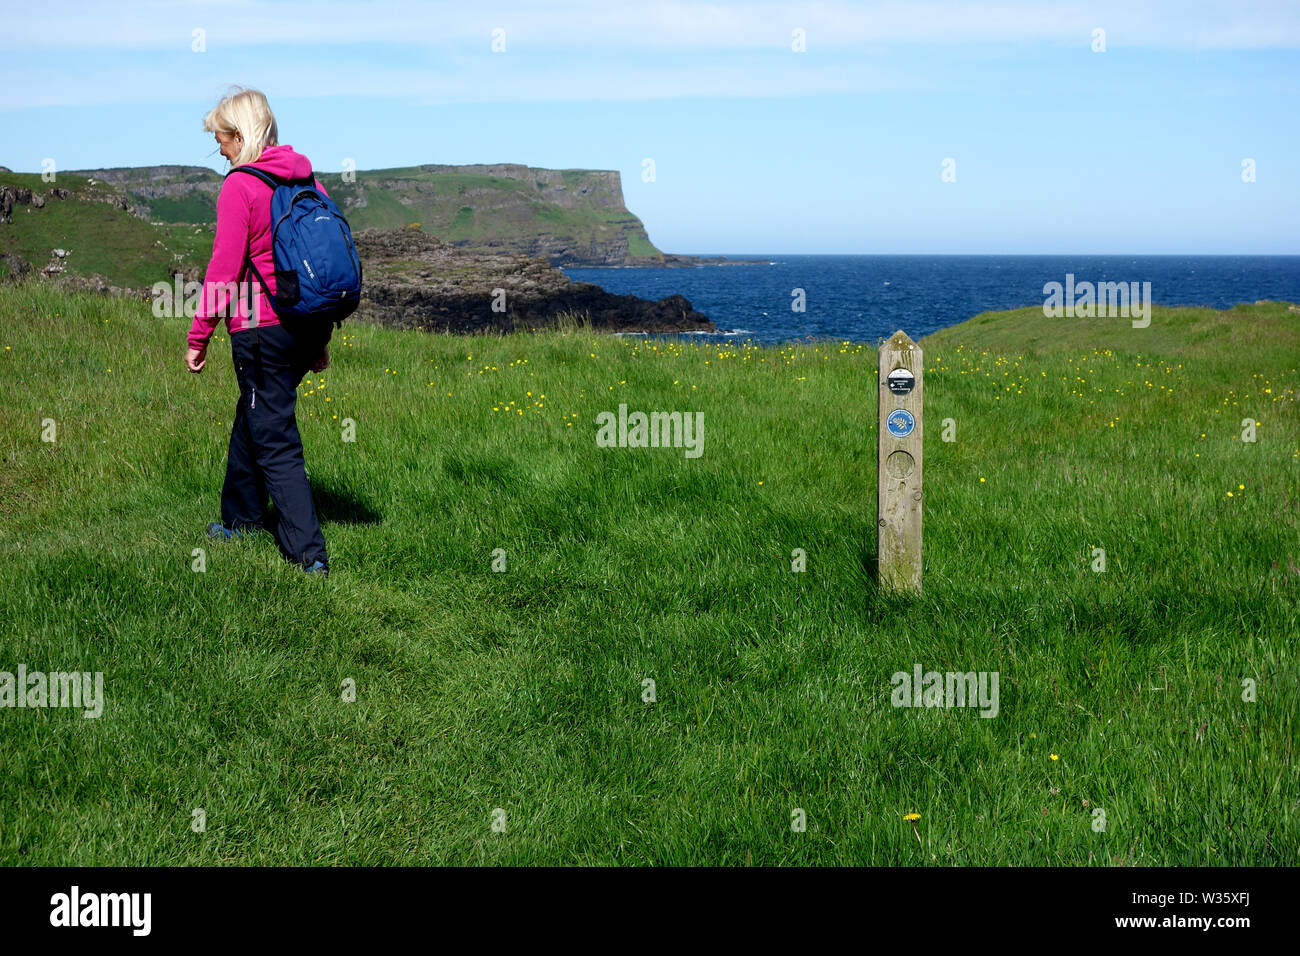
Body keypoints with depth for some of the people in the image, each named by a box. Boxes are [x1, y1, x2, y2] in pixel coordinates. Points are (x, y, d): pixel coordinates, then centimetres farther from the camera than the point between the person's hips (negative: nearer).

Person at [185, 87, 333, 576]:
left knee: (275, 442, -1)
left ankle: (309, 553, -6)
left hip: (263, 329, -7)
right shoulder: (306, 179, 8)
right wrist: (321, 337, 19)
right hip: (310, 324, 7)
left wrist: (198, 337, -5)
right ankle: (243, 517, 41)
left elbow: (224, 269, -14)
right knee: (252, 417, 26)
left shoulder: (239, 187, -12)